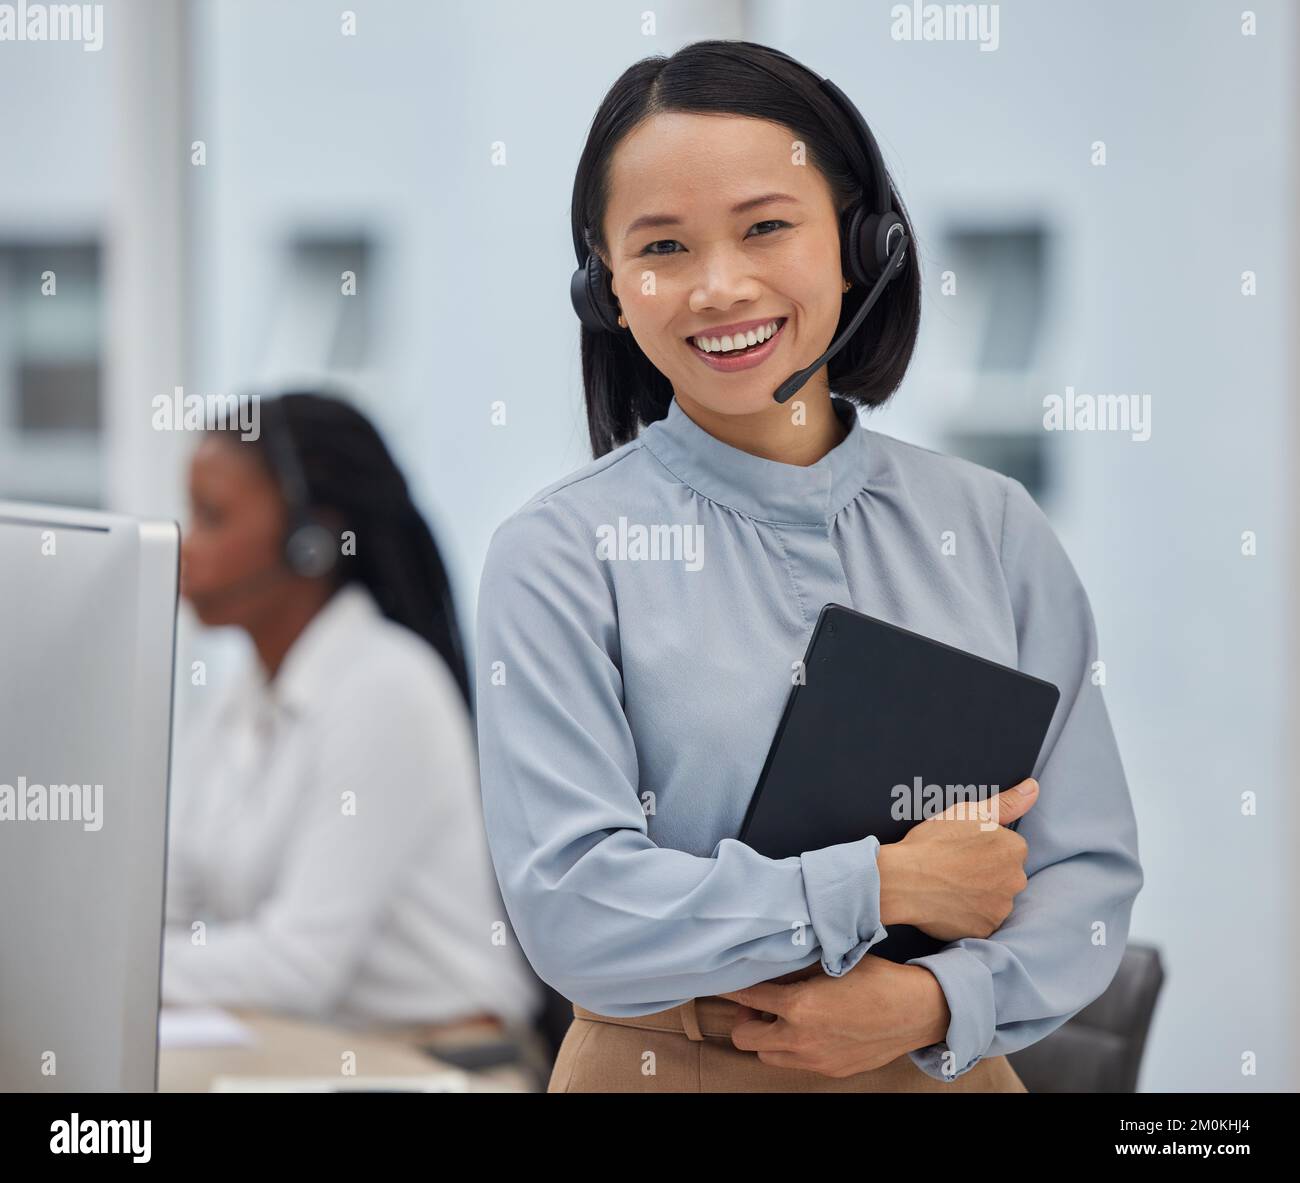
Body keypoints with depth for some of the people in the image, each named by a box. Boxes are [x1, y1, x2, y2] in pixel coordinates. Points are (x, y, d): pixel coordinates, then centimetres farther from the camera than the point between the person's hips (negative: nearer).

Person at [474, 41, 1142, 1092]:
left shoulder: (992, 527, -1)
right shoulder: (558, 558, -10)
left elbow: (1091, 868, -1)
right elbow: (570, 910, -18)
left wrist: (939, 1001, -18)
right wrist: (885, 887, -17)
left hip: (944, 1068, 3)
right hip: (661, 1071, -2)